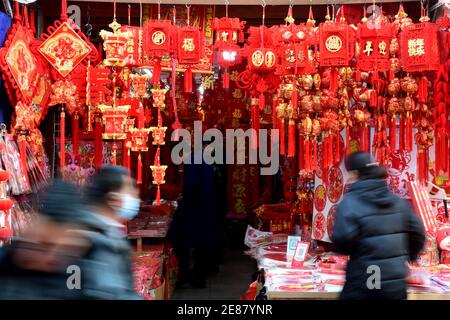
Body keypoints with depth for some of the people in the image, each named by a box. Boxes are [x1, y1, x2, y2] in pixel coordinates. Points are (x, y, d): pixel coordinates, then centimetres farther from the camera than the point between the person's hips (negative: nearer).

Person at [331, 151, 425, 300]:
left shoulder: (350, 202, -13)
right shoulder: (397, 201, 6)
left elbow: (342, 241, -23)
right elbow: (417, 233, 10)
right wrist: (407, 258, 26)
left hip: (364, 286, -5)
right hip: (398, 284, 5)